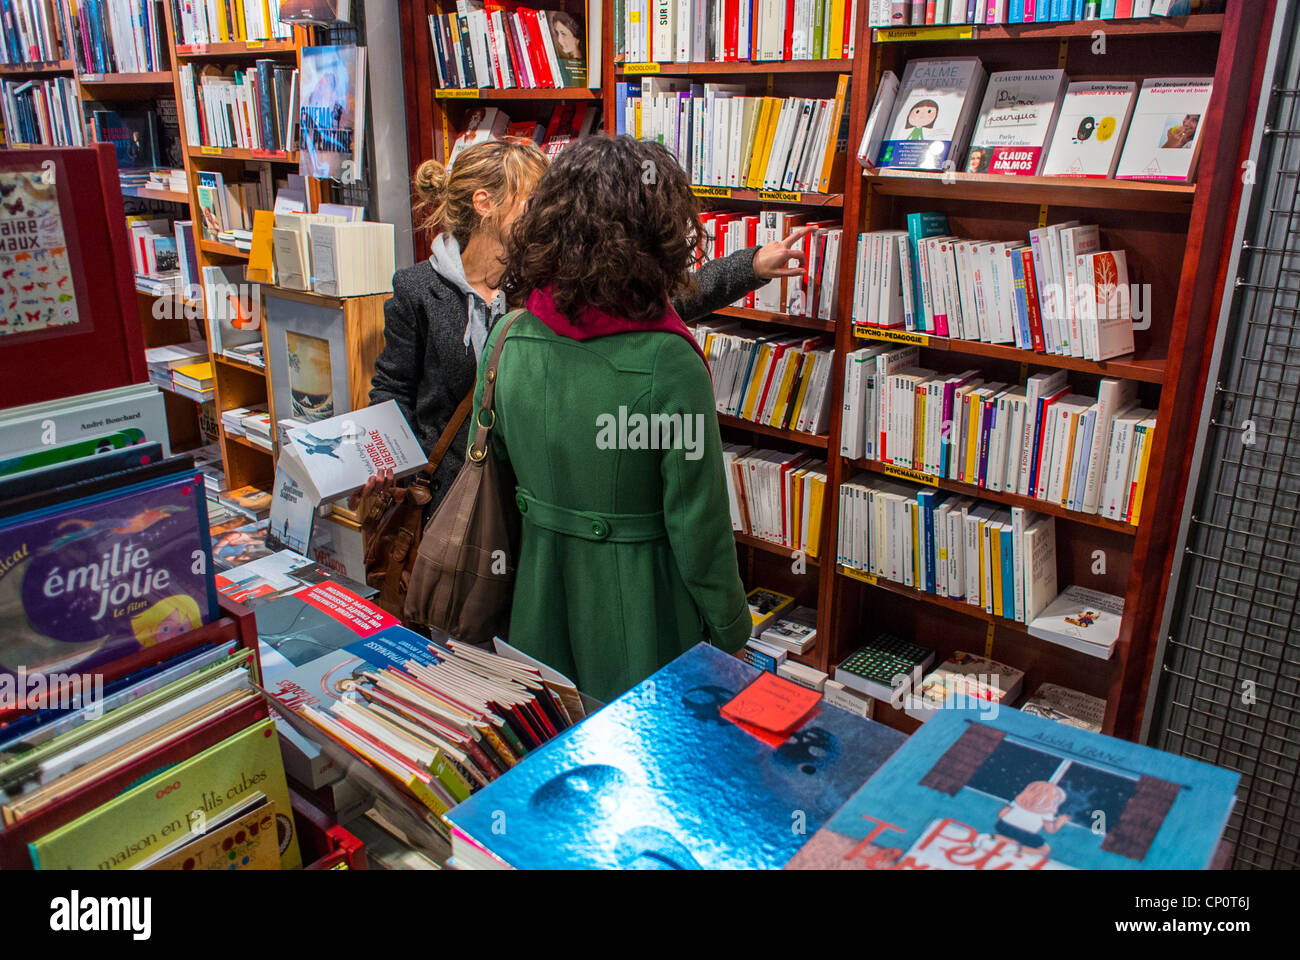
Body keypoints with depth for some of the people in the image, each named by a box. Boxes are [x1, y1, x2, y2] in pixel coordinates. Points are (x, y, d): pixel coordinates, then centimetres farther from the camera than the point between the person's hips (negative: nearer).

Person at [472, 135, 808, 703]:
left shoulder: (509, 339, -10)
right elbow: (697, 523, -19)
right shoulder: (668, 364, -25)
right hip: (637, 619, -4)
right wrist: (731, 631, -4)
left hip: (541, 599, 5)